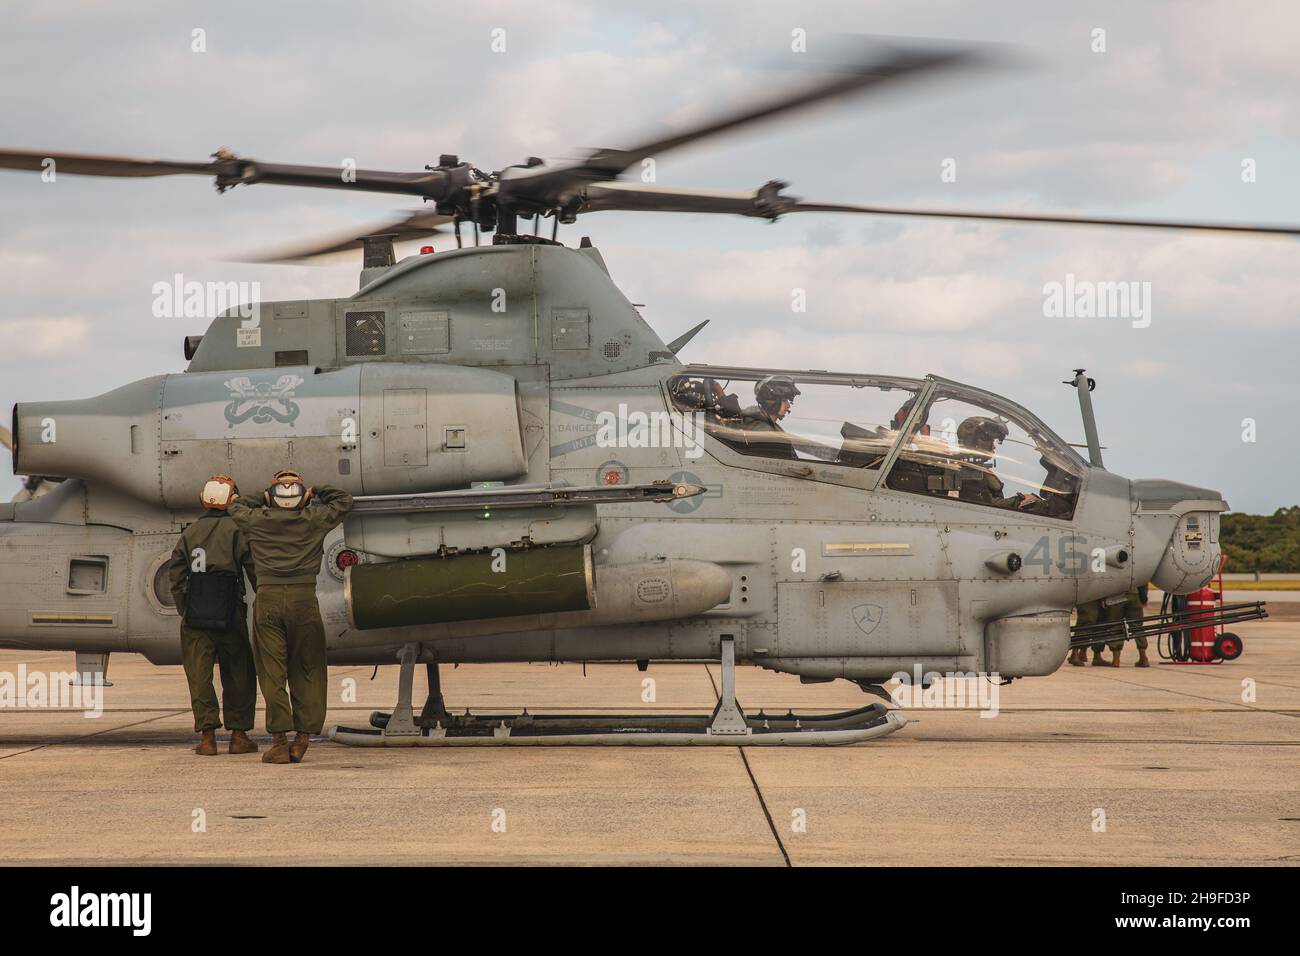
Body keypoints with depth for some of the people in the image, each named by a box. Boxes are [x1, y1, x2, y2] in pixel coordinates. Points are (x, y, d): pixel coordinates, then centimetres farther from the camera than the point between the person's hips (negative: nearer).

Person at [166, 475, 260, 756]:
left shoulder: (190, 533, 9)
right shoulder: (236, 530, -3)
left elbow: (175, 575, 8)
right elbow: (254, 570, -7)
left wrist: (184, 609, 13)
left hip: (195, 616, 3)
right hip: (229, 614, -2)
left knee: (199, 674, 4)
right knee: (238, 674, 9)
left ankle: (207, 734, -3)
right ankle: (238, 734, 10)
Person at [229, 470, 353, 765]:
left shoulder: (257, 520, 7)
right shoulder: (314, 519, 6)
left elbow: (236, 506, 30)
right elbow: (344, 499, 23)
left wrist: (262, 500, 35)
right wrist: (316, 492, 33)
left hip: (267, 598, 0)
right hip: (304, 598, 0)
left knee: (272, 673, 1)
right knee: (306, 671, 8)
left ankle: (279, 741, -3)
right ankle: (302, 738, 4)